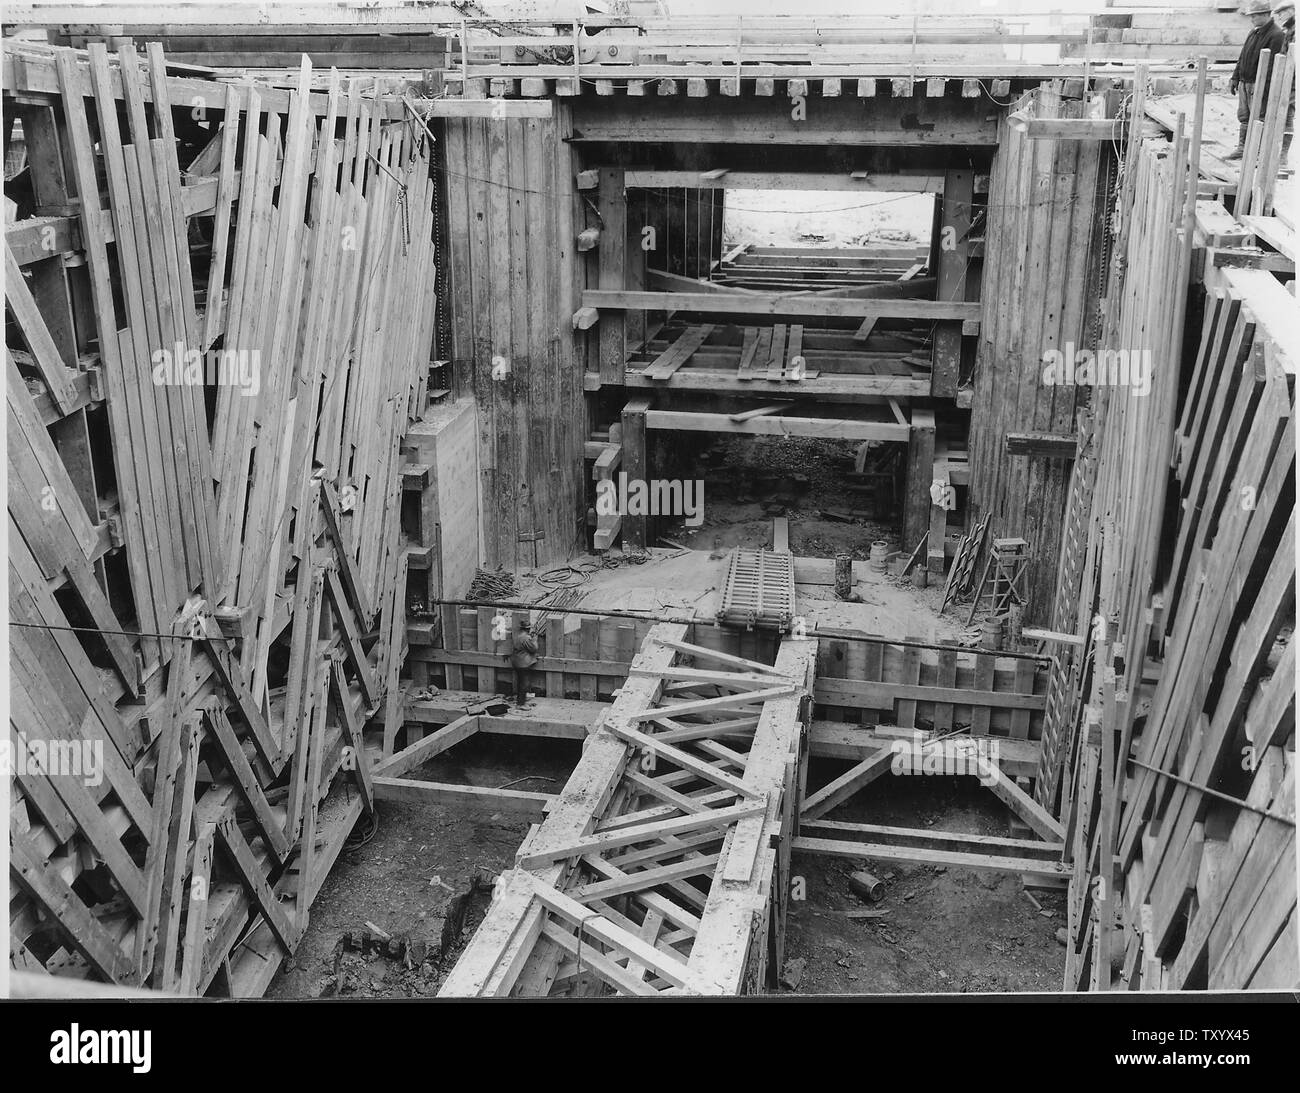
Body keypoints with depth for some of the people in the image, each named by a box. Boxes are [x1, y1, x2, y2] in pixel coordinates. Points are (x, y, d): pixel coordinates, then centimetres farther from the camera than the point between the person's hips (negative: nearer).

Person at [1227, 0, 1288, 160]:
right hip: (1244, 83, 9)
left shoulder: (1277, 35, -15)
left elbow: (1272, 64, -21)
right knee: (1243, 117, 14)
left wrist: (1261, 87, -25)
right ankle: (1242, 148, 23)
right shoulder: (1254, 32, 14)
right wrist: (1235, 77, 16)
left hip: (1259, 85, -9)